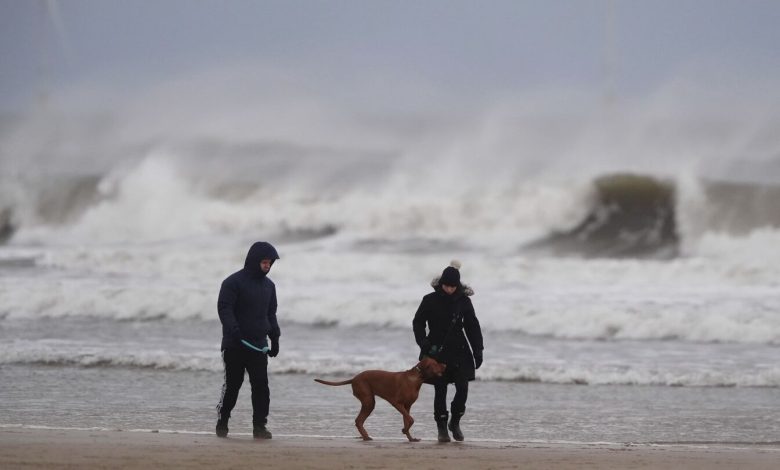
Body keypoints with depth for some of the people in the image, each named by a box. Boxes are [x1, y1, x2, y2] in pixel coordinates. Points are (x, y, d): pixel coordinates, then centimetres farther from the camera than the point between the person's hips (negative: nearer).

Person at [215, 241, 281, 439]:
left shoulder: (269, 285, 14)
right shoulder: (233, 282, -7)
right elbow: (224, 308, -14)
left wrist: (275, 338, 15)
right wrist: (234, 330, -27)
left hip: (258, 346, 5)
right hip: (234, 347, -5)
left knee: (261, 386, -5)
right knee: (232, 385, 1)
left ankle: (259, 426, -2)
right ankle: (222, 423, 17)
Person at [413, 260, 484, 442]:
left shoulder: (463, 301, 1)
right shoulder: (430, 300, -4)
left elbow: (472, 327, 7)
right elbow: (418, 323, 4)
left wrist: (478, 351, 3)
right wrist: (423, 342, -10)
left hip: (459, 351, 1)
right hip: (437, 352, -1)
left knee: (463, 388, -7)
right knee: (440, 391, -1)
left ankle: (455, 422, 15)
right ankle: (442, 428, 9)